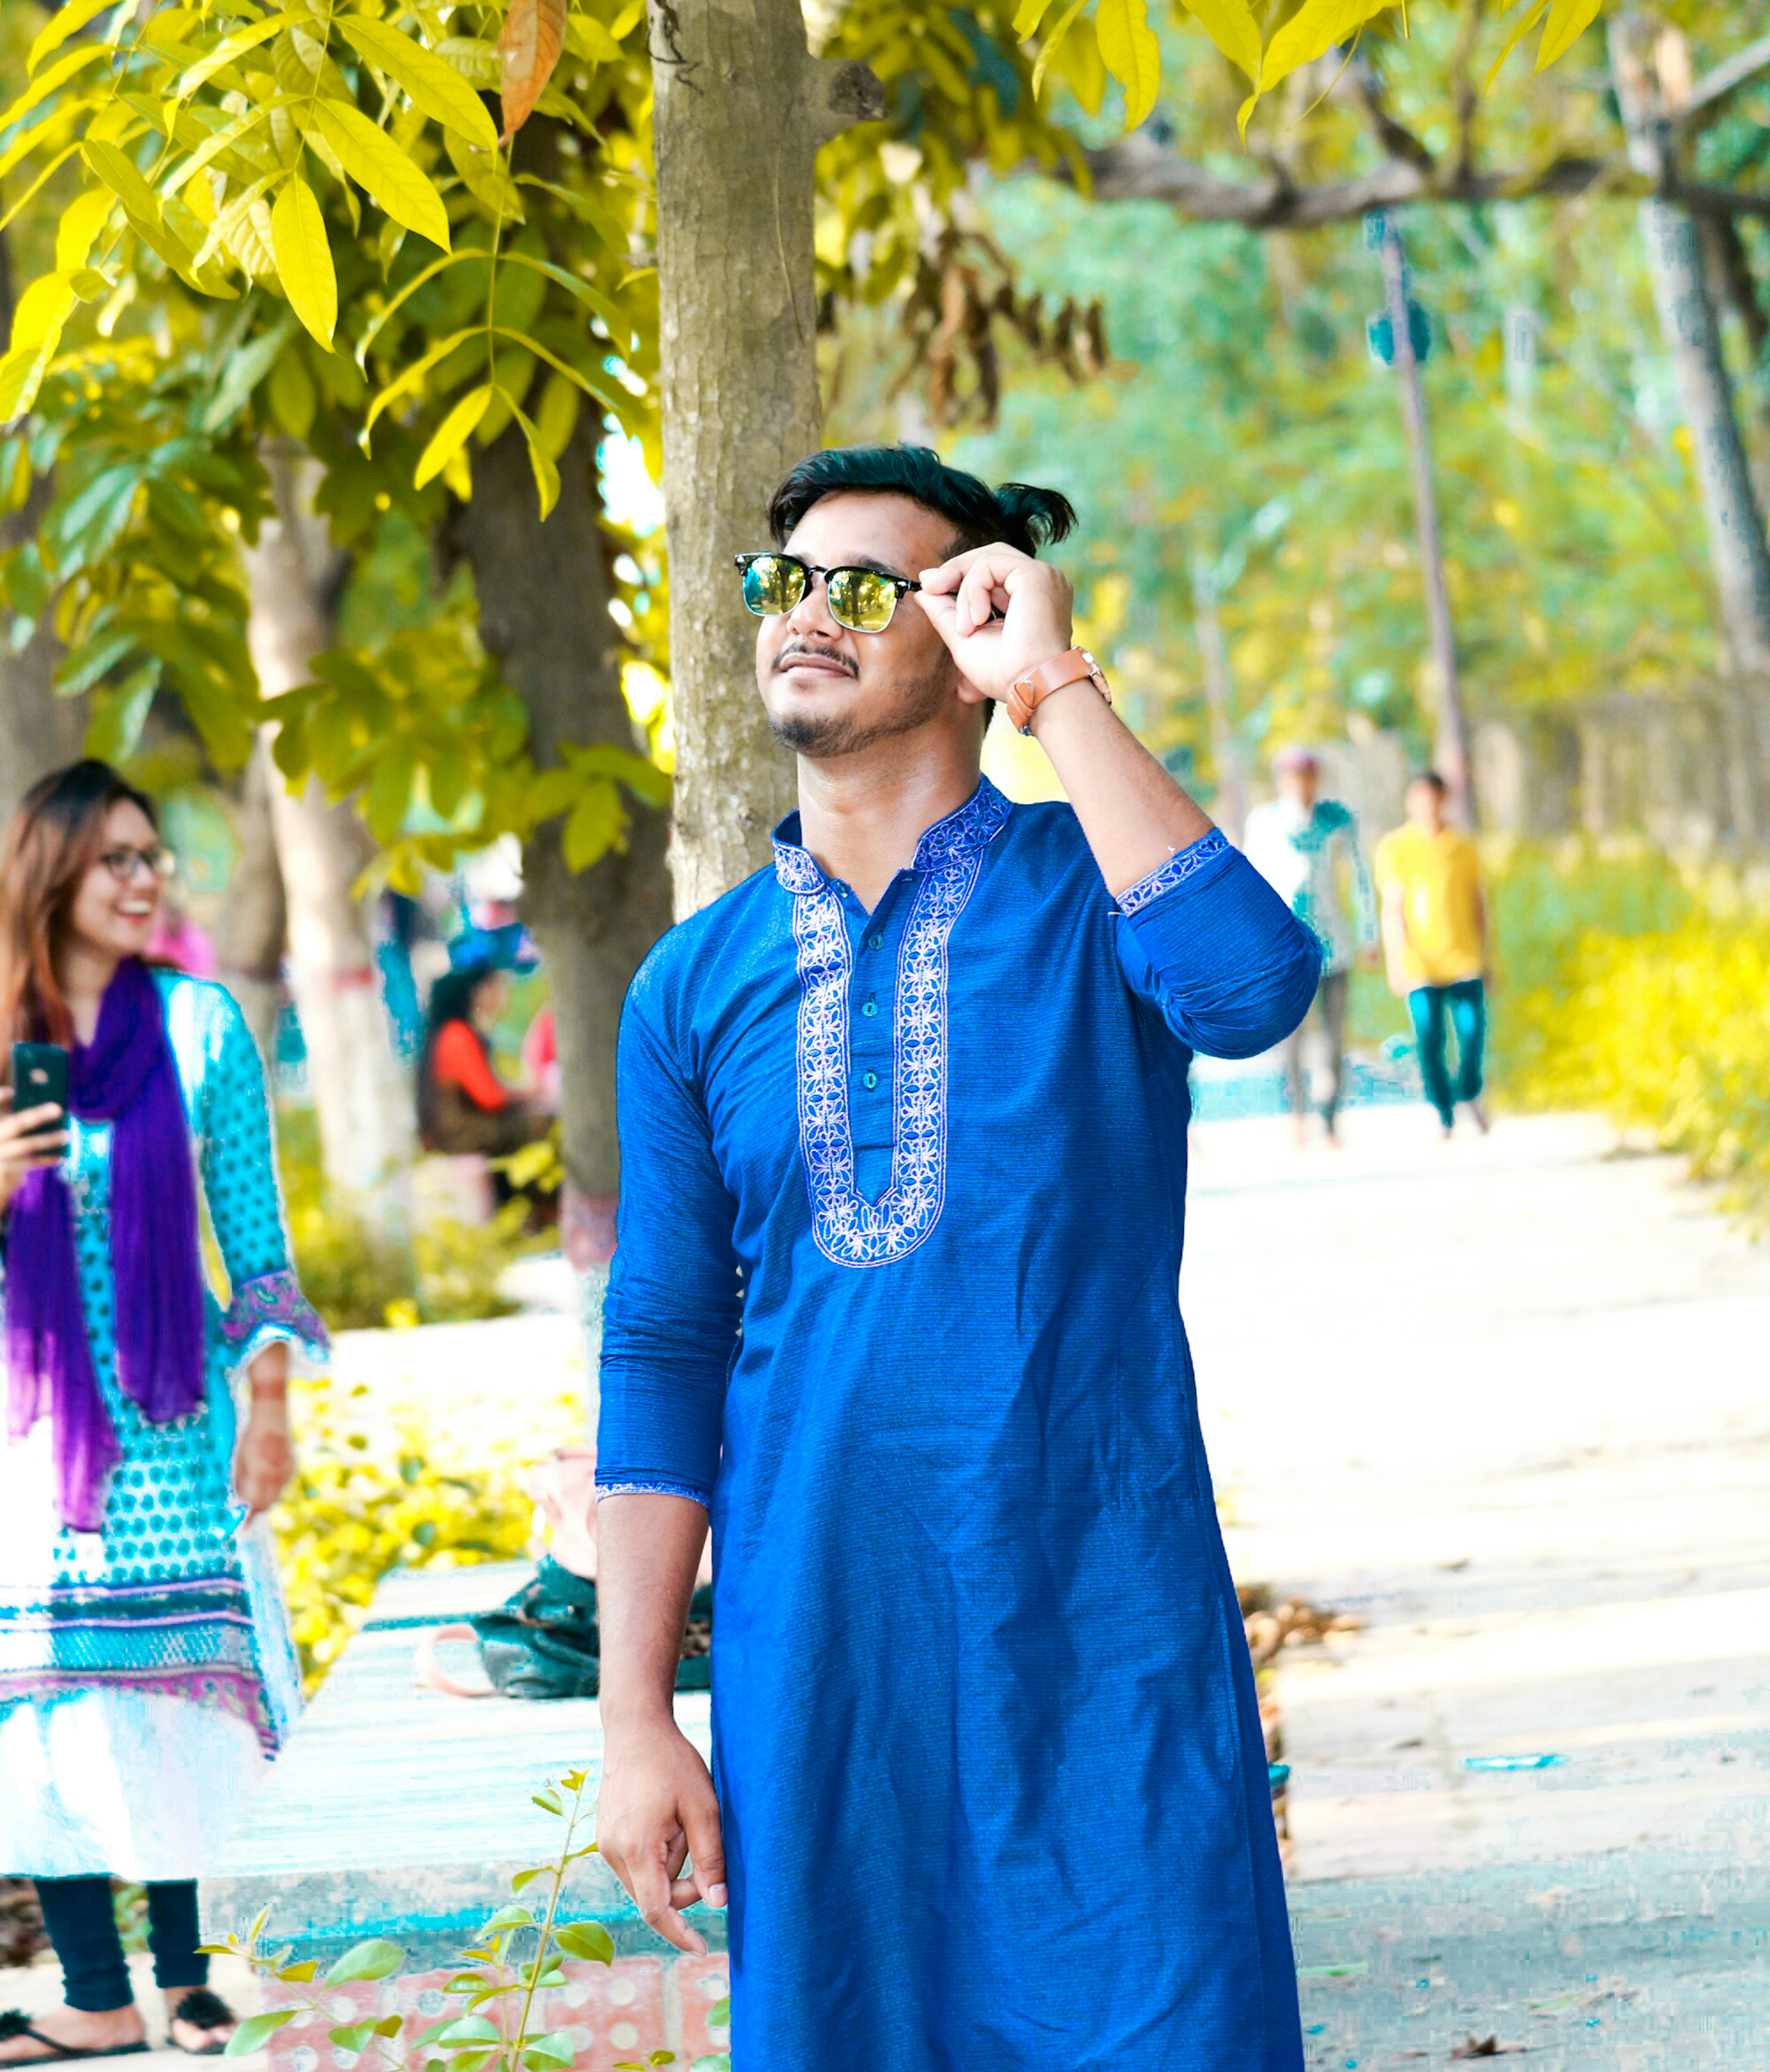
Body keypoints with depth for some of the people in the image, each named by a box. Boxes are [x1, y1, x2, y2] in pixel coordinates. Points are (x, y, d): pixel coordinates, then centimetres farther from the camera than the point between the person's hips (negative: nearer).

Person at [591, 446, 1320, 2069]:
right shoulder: (695, 985, 8)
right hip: (813, 1661, 3)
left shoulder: (1091, 889, 0)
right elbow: (663, 1354, 7)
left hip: (1104, 1639, -2)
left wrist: (1058, 684, -19)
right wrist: (635, 1718, 1)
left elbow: (1252, 988, -23)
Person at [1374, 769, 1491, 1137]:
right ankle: (1444, 1117, 5)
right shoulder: (1394, 848, 1)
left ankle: (1469, 1094, 21)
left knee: (1472, 1030, -7)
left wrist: (1484, 959, 16)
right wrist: (1397, 961, -7)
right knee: (1429, 1040, -8)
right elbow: (1392, 907, -1)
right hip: (1421, 965, -2)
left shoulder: (1464, 848, 9)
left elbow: (1478, 905, 16)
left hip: (1465, 961, 2)